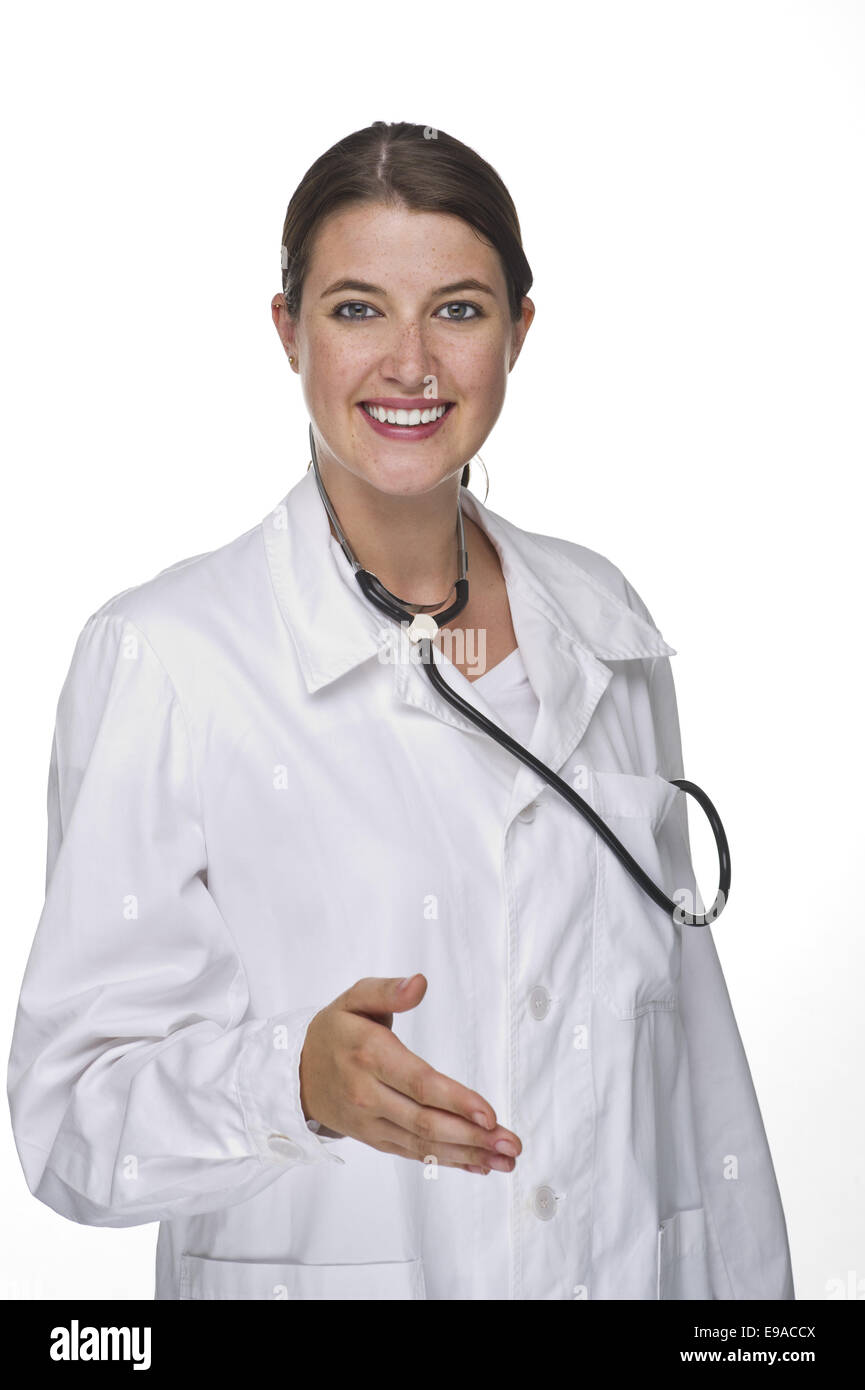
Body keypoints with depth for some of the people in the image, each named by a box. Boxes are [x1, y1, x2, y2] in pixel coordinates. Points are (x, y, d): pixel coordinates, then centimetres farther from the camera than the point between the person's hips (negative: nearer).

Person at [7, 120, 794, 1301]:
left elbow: (685, 1028, 6)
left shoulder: (603, 626, 1)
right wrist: (296, 1081, -31)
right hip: (313, 1274, -4)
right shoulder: (164, 657, -15)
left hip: (632, 1269, 4)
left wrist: (750, 1281, 5)